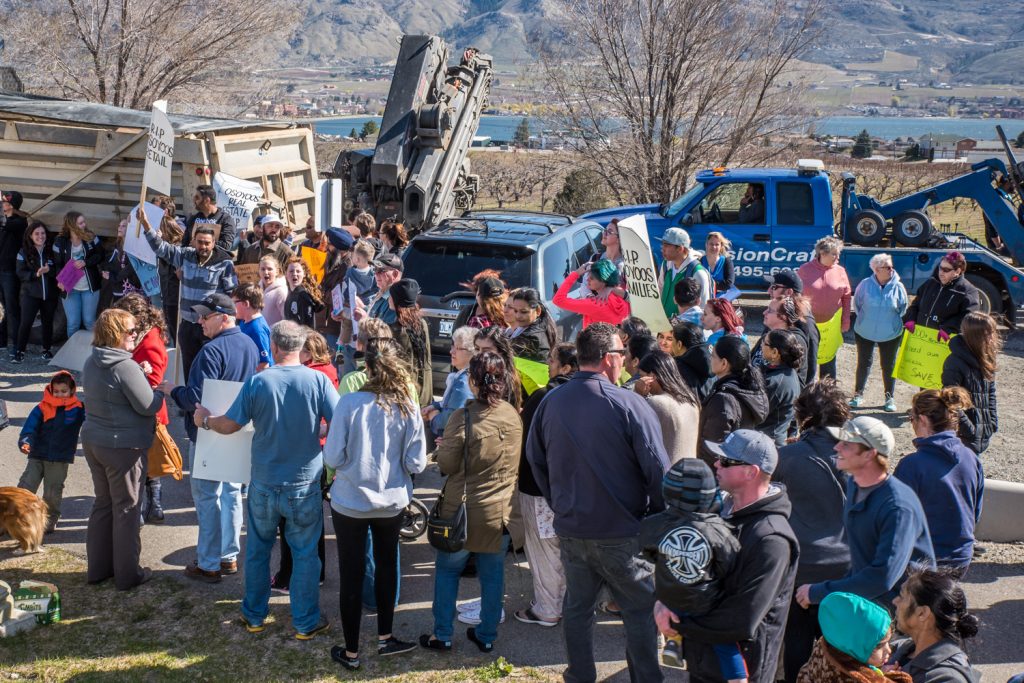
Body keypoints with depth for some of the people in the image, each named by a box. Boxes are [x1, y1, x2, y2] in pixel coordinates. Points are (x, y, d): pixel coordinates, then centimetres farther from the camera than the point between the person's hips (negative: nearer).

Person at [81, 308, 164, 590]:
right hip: (123, 447, -8)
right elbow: (148, 406, -20)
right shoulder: (126, 367, -22)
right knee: (126, 508, 4)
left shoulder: (91, 363, 5)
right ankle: (127, 574, 13)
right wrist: (159, 392, 0)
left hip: (93, 441, 8)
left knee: (103, 503, 19)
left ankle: (98, 567, 27)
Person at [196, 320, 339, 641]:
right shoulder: (318, 381, -13)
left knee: (257, 551, 19)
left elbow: (229, 425, -3)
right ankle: (306, 623, 19)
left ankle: (254, 616, 31)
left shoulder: (257, 381, -11)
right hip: (305, 484, -1)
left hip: (264, 484, 1)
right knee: (305, 554, 11)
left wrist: (205, 419, 17)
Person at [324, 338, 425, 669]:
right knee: (386, 566, 23)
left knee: (351, 575, 10)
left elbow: (332, 458, -15)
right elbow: (416, 464, -9)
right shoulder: (407, 408, -11)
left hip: (350, 502, -2)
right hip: (392, 502, 2)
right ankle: (385, 638, 34)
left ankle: (351, 651, 21)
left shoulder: (349, 403, -17)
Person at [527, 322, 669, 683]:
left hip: (570, 528, 5)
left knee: (577, 606, 18)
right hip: (621, 532, -5)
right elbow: (658, 469, -16)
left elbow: (535, 460, 10)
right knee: (640, 609, 10)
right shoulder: (629, 404, -19)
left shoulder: (550, 403, -3)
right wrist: (659, 518, -1)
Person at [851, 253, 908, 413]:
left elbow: (904, 308, 3)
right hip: (865, 332, 0)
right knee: (863, 363, 8)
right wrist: (865, 319, 8)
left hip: (890, 334, 0)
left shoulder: (898, 287, -9)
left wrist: (892, 322, 1)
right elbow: (857, 304, 8)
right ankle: (858, 394, 19)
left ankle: (890, 397, 20)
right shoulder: (865, 284, -8)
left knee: (889, 366, 8)